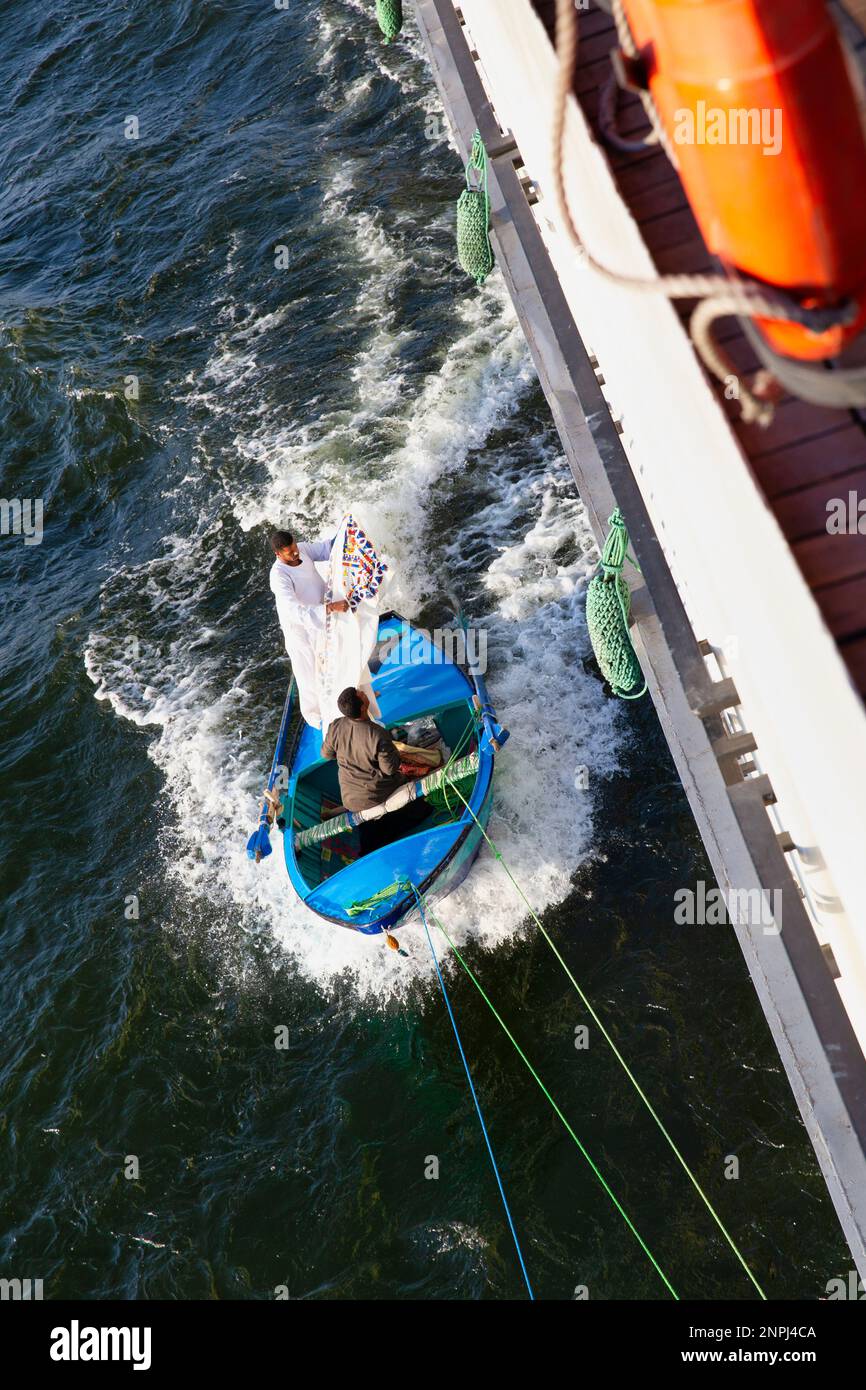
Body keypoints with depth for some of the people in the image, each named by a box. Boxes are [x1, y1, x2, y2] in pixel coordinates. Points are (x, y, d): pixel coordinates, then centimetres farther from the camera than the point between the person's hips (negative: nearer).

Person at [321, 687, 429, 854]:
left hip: (350, 799, 5)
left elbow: (326, 753, 1)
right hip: (378, 795, -5)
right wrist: (393, 751, -2)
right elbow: (390, 768, -22)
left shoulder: (335, 727, -17)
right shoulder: (378, 735, -33)